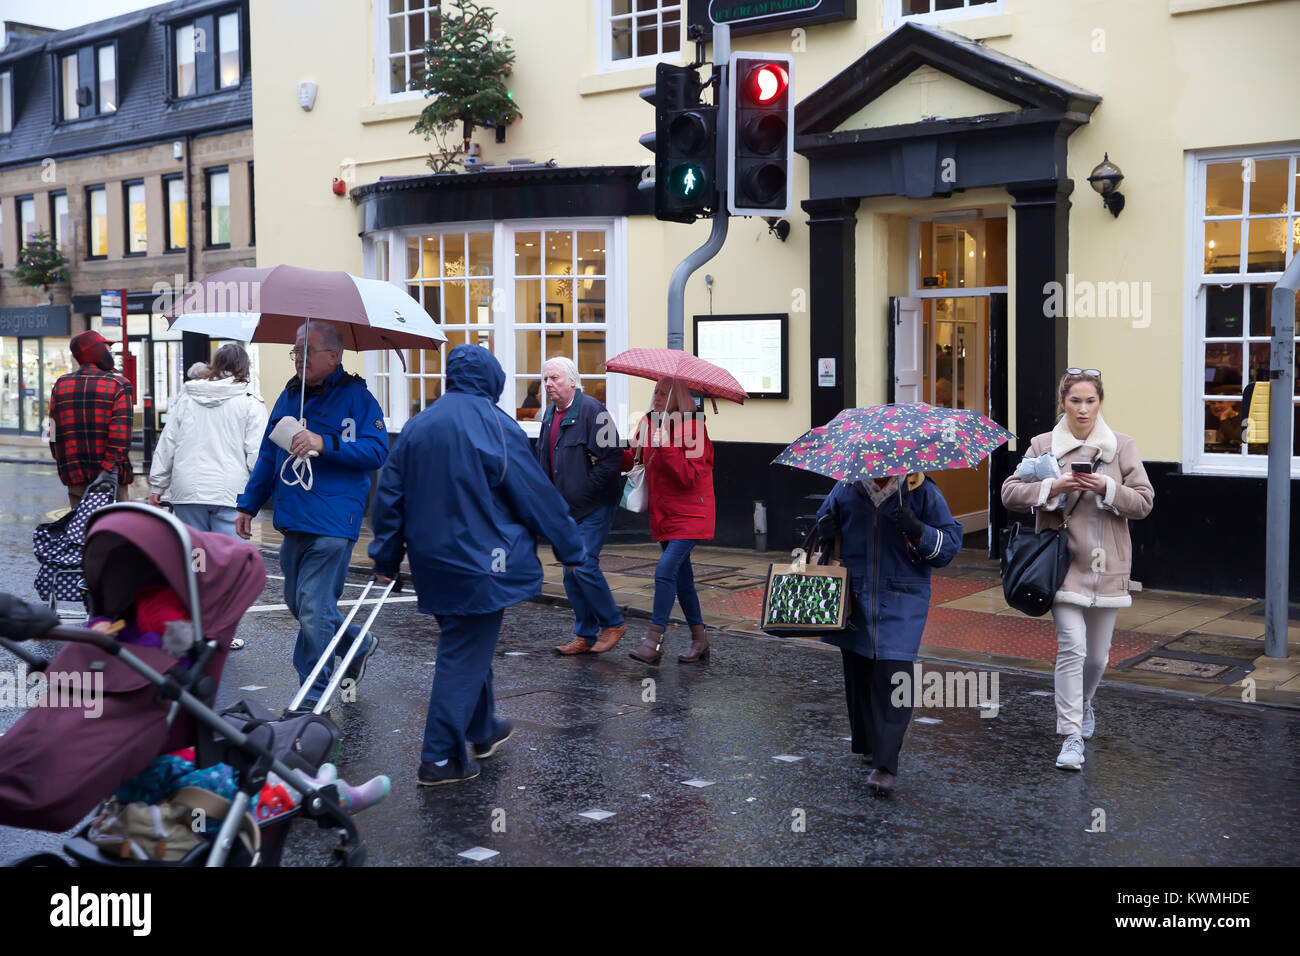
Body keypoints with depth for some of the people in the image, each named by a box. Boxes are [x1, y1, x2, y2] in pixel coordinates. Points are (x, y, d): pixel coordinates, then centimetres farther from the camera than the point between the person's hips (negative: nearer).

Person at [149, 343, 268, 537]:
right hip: (230, 492, -3)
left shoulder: (186, 397, 11)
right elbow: (256, 453, -7)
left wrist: (157, 486, 17)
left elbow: (167, 443, 12)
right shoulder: (251, 402, -1)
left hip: (187, 491, 3)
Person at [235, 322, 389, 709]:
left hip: (332, 523, -7)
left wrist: (325, 443, -23)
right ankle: (358, 645, 39)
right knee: (299, 603, 16)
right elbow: (268, 456, 23)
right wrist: (248, 504, 22)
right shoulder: (288, 396, 15)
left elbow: (377, 451, -14)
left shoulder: (356, 397, -5)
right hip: (293, 520, 8)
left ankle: (312, 701, 5)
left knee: (313, 611, -6)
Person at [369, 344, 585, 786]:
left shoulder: (417, 426, 6)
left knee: (466, 646, 22)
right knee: (465, 656, -1)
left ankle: (483, 731, 37)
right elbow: (536, 494, -8)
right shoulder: (494, 426, -12)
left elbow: (390, 495, 8)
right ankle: (440, 758, 0)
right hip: (479, 563, -7)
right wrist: (570, 547, 3)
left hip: (432, 563, 7)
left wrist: (386, 557, 15)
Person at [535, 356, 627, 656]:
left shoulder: (591, 410, -14)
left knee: (584, 567, -13)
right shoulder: (550, 415, 12)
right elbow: (543, 459, 24)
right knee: (570, 573, 9)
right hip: (565, 508, 8)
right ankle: (585, 636, 18)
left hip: (593, 507, -8)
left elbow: (611, 456, -20)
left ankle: (613, 624, 6)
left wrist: (587, 489, -16)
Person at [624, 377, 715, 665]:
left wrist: (667, 447, -28)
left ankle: (654, 641, -14)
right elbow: (633, 457, 14)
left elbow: (691, 476, -20)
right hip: (663, 514, 8)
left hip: (689, 516, -8)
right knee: (681, 576, 13)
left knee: (665, 570, -18)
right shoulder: (650, 423, 7)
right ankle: (699, 639, 24)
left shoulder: (693, 428, -14)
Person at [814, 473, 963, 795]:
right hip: (853, 597, 4)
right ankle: (867, 743, 34)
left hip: (902, 603, -3)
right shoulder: (847, 488, 6)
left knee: (893, 676, -12)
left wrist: (918, 531, -20)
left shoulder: (922, 491, -2)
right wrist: (826, 528, -1)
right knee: (857, 672, 12)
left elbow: (951, 542, -2)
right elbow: (824, 518, 23)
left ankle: (886, 766, -9)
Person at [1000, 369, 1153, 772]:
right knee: (1072, 647, -14)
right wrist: (1052, 487, -16)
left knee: (1097, 654, 12)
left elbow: (1144, 501, 1)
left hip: (1106, 564, 2)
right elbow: (1010, 493, 0)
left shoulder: (1122, 446, 3)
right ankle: (1072, 737, -8)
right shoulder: (1043, 445, 2)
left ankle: (1083, 702, 43)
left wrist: (1108, 488, -16)